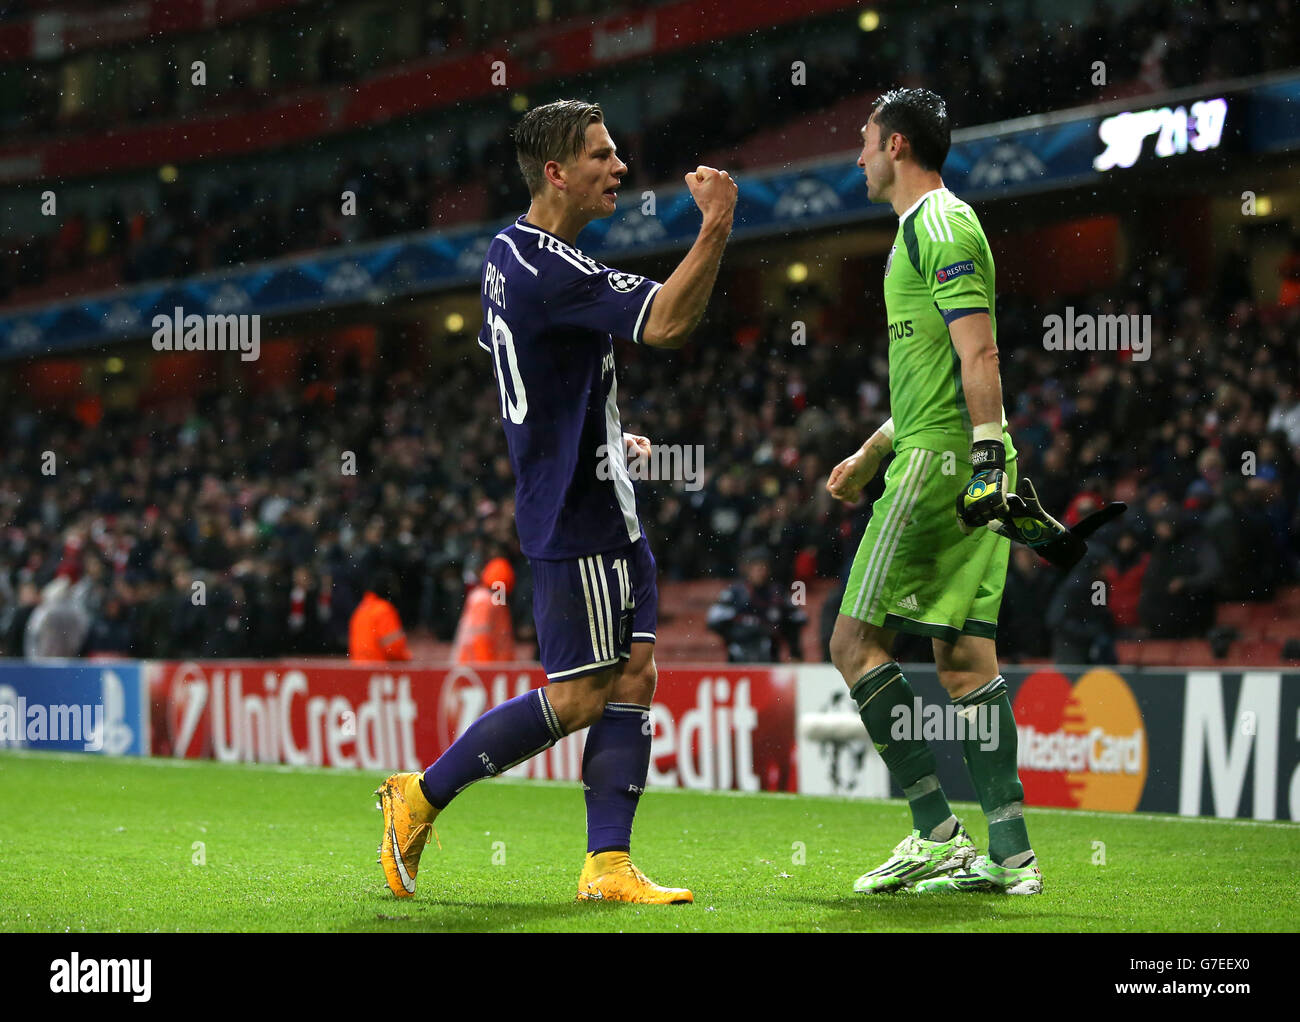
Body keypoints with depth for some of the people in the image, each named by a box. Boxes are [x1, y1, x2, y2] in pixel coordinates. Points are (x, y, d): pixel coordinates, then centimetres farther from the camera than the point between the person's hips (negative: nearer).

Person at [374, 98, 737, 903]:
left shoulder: (509, 253, 14)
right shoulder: (550, 269, -19)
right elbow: (666, 322, -29)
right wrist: (717, 230, -28)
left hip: (605, 513, 10)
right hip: (580, 519, -10)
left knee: (633, 678, 4)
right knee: (578, 698, -7)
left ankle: (609, 865, 2)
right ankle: (421, 797, 4)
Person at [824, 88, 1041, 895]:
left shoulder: (939, 224, -8)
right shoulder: (931, 227, 23)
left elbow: (978, 351, -19)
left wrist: (987, 452, -26)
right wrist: (870, 455, 34)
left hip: (942, 462, -10)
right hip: (966, 466, 10)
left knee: (858, 641, -7)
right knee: (964, 655, 5)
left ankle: (937, 831, -10)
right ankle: (1010, 854, 1)